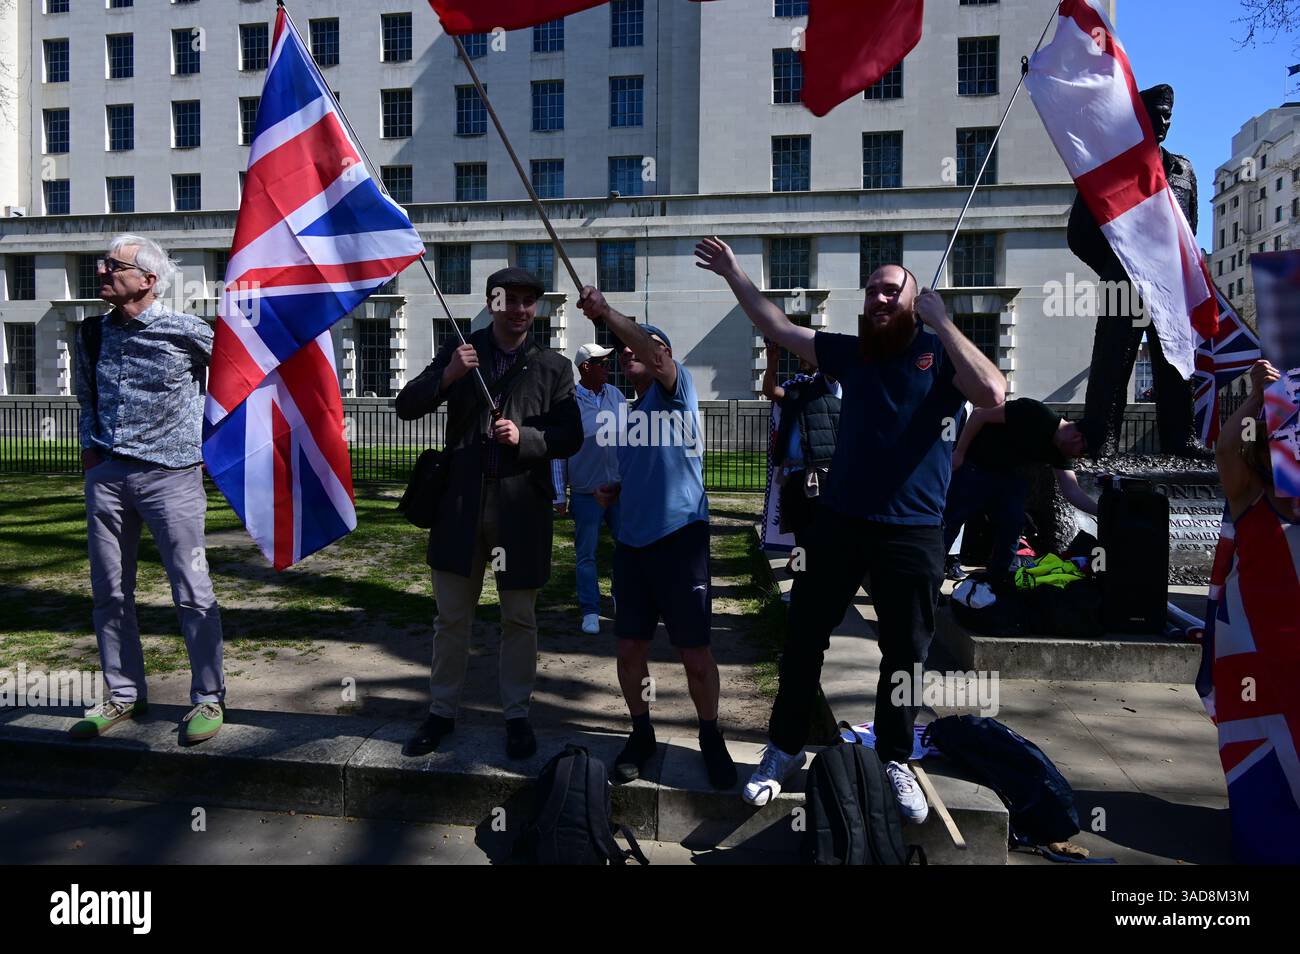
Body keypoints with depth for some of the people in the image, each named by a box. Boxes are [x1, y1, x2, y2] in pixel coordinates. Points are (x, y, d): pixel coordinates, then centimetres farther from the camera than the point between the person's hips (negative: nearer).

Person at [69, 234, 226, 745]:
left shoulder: (187, 332, -7)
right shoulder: (93, 334, 11)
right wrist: (89, 444, 13)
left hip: (170, 474, -6)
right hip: (107, 473, 6)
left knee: (191, 591, -3)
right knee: (109, 592, 10)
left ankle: (208, 698, 8)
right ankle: (124, 695, 24)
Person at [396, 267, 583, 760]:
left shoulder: (553, 366, 3)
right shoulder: (459, 351, 5)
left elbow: (571, 437, 1)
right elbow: (406, 407, 0)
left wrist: (524, 436, -17)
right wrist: (447, 375, -16)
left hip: (521, 506, -1)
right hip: (461, 501, 1)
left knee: (519, 618, 10)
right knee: (451, 617, 11)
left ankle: (516, 715, 25)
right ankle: (441, 712, 27)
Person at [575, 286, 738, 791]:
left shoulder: (676, 389, -1)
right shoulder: (628, 416, 19)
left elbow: (656, 354, -24)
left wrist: (606, 313, -19)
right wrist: (613, 492, 9)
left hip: (680, 537, -6)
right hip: (632, 541, 7)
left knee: (695, 653, 1)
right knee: (630, 648, 9)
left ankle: (711, 738, 22)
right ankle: (641, 734, 29)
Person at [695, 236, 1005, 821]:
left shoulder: (939, 353, -4)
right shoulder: (851, 351, 8)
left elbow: (992, 393, -23)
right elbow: (777, 328, 12)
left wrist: (942, 322, -18)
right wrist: (734, 275, 9)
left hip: (912, 532, -3)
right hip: (838, 523, 3)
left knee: (904, 652, 10)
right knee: (803, 637, 9)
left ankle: (894, 761, 28)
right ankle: (784, 747, 25)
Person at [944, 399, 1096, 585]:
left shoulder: (1059, 451, -2)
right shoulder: (1034, 414, -25)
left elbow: (1072, 491, -3)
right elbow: (979, 414, -23)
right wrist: (958, 452, -21)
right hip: (972, 466, -7)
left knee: (1013, 525, 0)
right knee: (950, 520, -6)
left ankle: (997, 581, 12)